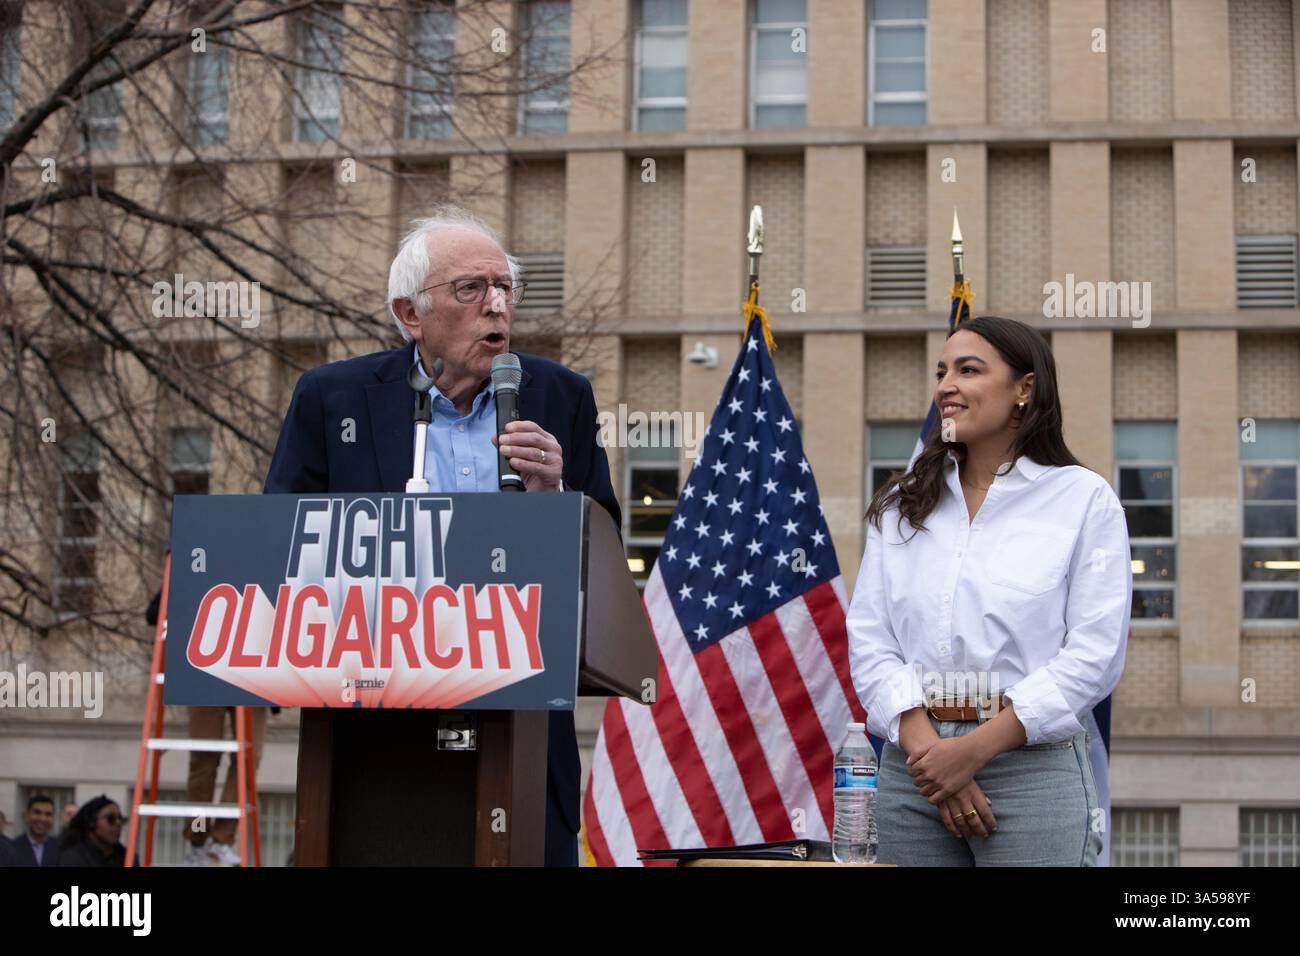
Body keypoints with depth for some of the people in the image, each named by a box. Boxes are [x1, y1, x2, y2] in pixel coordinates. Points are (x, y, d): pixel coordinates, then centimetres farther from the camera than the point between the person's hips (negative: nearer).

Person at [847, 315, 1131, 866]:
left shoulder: (1084, 499, 1)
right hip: (912, 760, 3)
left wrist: (976, 749, -14)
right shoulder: (901, 505, 12)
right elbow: (868, 639, 4)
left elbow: (1095, 654, -8)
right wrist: (924, 745, -12)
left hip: (1033, 763, -3)